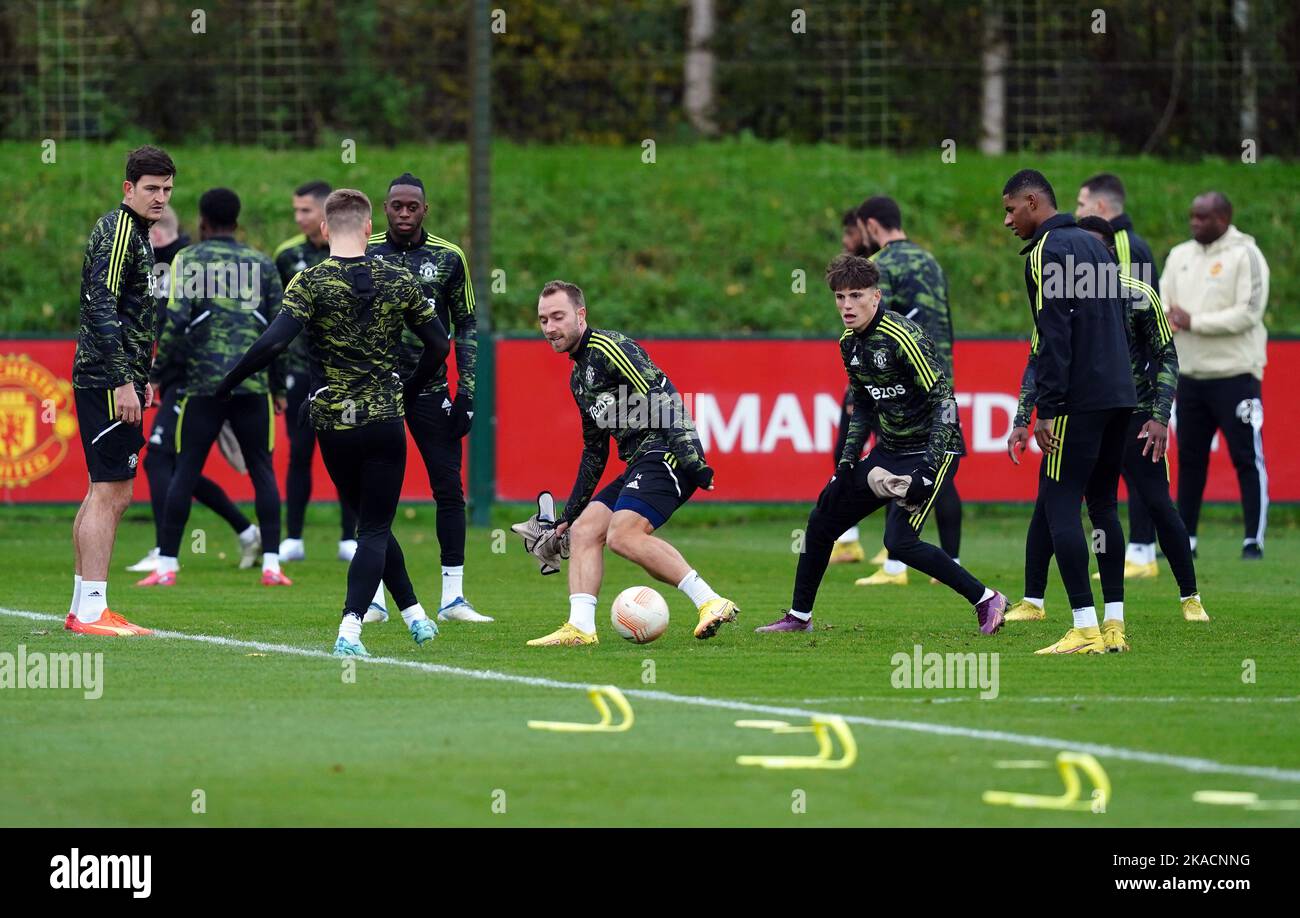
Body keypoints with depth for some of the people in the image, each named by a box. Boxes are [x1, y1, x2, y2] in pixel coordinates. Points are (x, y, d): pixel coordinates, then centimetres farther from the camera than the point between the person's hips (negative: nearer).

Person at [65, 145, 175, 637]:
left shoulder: (135, 232, 19)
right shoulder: (118, 231, -12)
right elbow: (103, 310, -20)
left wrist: (141, 377, 27)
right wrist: (123, 382, -23)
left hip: (117, 381, 11)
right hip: (108, 382, -11)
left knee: (107, 494, 13)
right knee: (109, 493, -11)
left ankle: (83, 608, 16)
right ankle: (91, 611, -11)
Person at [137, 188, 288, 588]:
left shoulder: (188, 261, 2)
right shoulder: (261, 264, 11)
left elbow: (177, 319, -9)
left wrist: (161, 369, 3)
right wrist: (279, 385, 17)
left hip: (203, 383, -2)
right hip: (253, 384, 2)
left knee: (185, 472, 3)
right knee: (262, 471, 7)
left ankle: (166, 565, 3)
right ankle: (271, 565, 2)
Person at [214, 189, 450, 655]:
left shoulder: (310, 283, -9)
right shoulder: (399, 280, 0)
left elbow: (273, 342, -20)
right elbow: (439, 345, 5)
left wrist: (226, 385, -10)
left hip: (334, 425, 0)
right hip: (386, 421, 0)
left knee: (372, 524, 20)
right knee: (375, 529, 3)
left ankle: (413, 613, 26)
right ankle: (349, 630, -14)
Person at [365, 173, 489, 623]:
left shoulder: (447, 258, 2)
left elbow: (465, 325, 8)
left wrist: (466, 390, 0)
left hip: (430, 388, 0)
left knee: (450, 489, -3)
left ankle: (453, 597, 3)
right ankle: (373, 599, 5)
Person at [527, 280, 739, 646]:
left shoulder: (608, 348, -7)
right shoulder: (578, 376, 23)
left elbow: (663, 398, -17)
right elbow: (594, 451, 32)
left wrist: (689, 457, -27)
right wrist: (569, 513, 31)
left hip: (667, 454, -10)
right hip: (640, 464, 10)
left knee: (622, 535, -24)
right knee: (584, 531, 0)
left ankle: (711, 603, -27)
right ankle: (580, 627, -8)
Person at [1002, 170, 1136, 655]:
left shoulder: (1047, 251, -9)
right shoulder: (1095, 245, 18)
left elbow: (1053, 337, -16)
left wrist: (1047, 409, -16)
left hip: (1080, 401, -9)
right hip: (1119, 394, 9)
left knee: (1059, 503, -6)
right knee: (1104, 504, 13)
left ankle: (1085, 628, -13)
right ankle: (1114, 625, 11)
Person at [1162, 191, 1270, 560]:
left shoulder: (1245, 255, -7)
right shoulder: (1180, 255, 13)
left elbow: (1248, 313, -15)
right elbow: (1162, 305, 13)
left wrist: (1194, 322, -14)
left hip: (1235, 374, -6)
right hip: (1190, 375, 6)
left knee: (1248, 458, -5)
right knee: (1189, 458, 9)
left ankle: (1254, 540, -3)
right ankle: (1186, 539, 14)